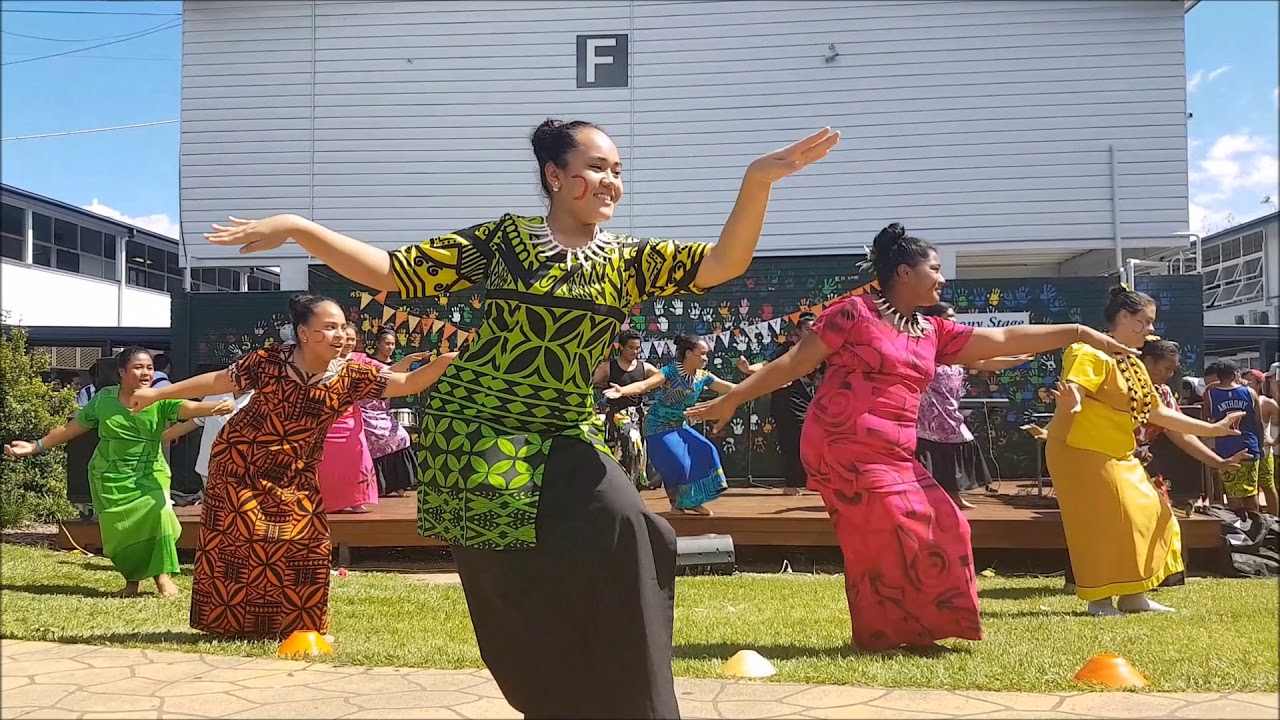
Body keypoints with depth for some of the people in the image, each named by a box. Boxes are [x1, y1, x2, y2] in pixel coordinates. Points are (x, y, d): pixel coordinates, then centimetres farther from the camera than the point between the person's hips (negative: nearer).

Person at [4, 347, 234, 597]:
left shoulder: (161, 399, -11)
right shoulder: (103, 398, -2)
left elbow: (190, 407, -31)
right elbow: (73, 427, 9)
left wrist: (217, 407, -52)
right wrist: (36, 446, 11)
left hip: (149, 473, -2)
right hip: (109, 476, 2)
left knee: (158, 511, -24)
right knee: (118, 529, -1)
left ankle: (162, 574, -9)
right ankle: (133, 578, 24)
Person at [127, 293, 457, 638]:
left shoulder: (349, 376, -12)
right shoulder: (269, 360, -16)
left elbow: (409, 383, -18)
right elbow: (218, 381, -5)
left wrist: (447, 357, -33)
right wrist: (158, 393, -2)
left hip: (294, 477, 3)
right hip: (239, 463, -2)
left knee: (308, 544, -2)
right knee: (235, 541, 0)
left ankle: (299, 626, 14)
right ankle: (229, 622, 14)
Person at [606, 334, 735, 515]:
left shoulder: (703, 377, -4)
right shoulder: (671, 371, -23)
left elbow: (732, 389, -2)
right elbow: (645, 385, -36)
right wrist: (622, 391, -55)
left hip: (679, 427, 7)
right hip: (659, 427, -7)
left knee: (705, 452, -2)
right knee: (678, 464, -17)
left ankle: (693, 501, 10)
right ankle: (677, 504, 9)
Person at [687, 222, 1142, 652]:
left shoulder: (934, 333, 14)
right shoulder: (855, 313, -6)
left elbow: (1005, 340, 13)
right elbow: (795, 362, -6)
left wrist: (1079, 333, 8)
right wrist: (732, 398, -8)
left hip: (894, 456, 8)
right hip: (845, 450, -8)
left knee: (940, 527, 7)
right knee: (894, 536, -8)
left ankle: (909, 630, 21)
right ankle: (882, 636, 10)